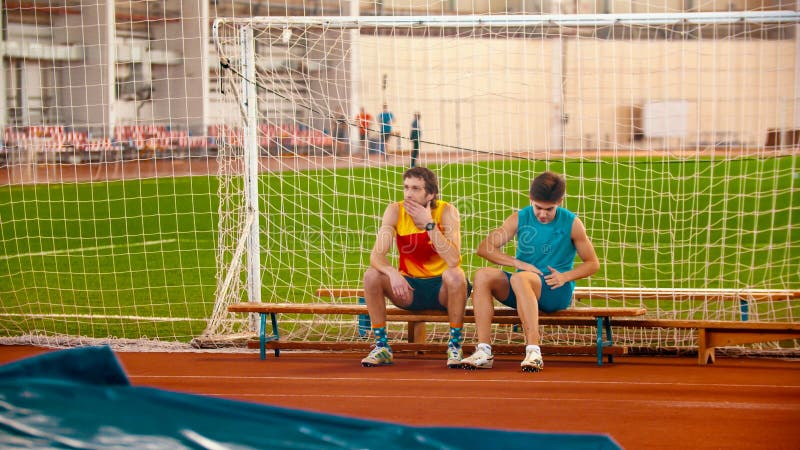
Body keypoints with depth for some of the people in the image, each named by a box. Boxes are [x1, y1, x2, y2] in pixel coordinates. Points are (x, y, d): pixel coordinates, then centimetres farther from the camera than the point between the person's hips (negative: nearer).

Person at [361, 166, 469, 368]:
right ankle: (382, 347, -10)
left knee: (455, 275, -35)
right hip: (409, 288, 3)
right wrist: (392, 273, -37)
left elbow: (453, 260, -28)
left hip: (442, 289, -3)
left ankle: (455, 346, -20)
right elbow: (376, 255, -16)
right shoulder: (395, 211, -8)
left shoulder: (447, 212, -15)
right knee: (371, 276, -22)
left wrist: (429, 224, -30)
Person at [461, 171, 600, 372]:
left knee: (519, 279, -35)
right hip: (523, 289, 4)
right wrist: (519, 263, -14)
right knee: (483, 276, -22)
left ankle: (533, 352, -44)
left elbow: (593, 263, 6)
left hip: (557, 292, -4)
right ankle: (483, 351, -29)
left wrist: (565, 276, -12)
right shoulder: (520, 219, 4)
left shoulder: (572, 223, -1)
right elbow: (484, 248, -2)